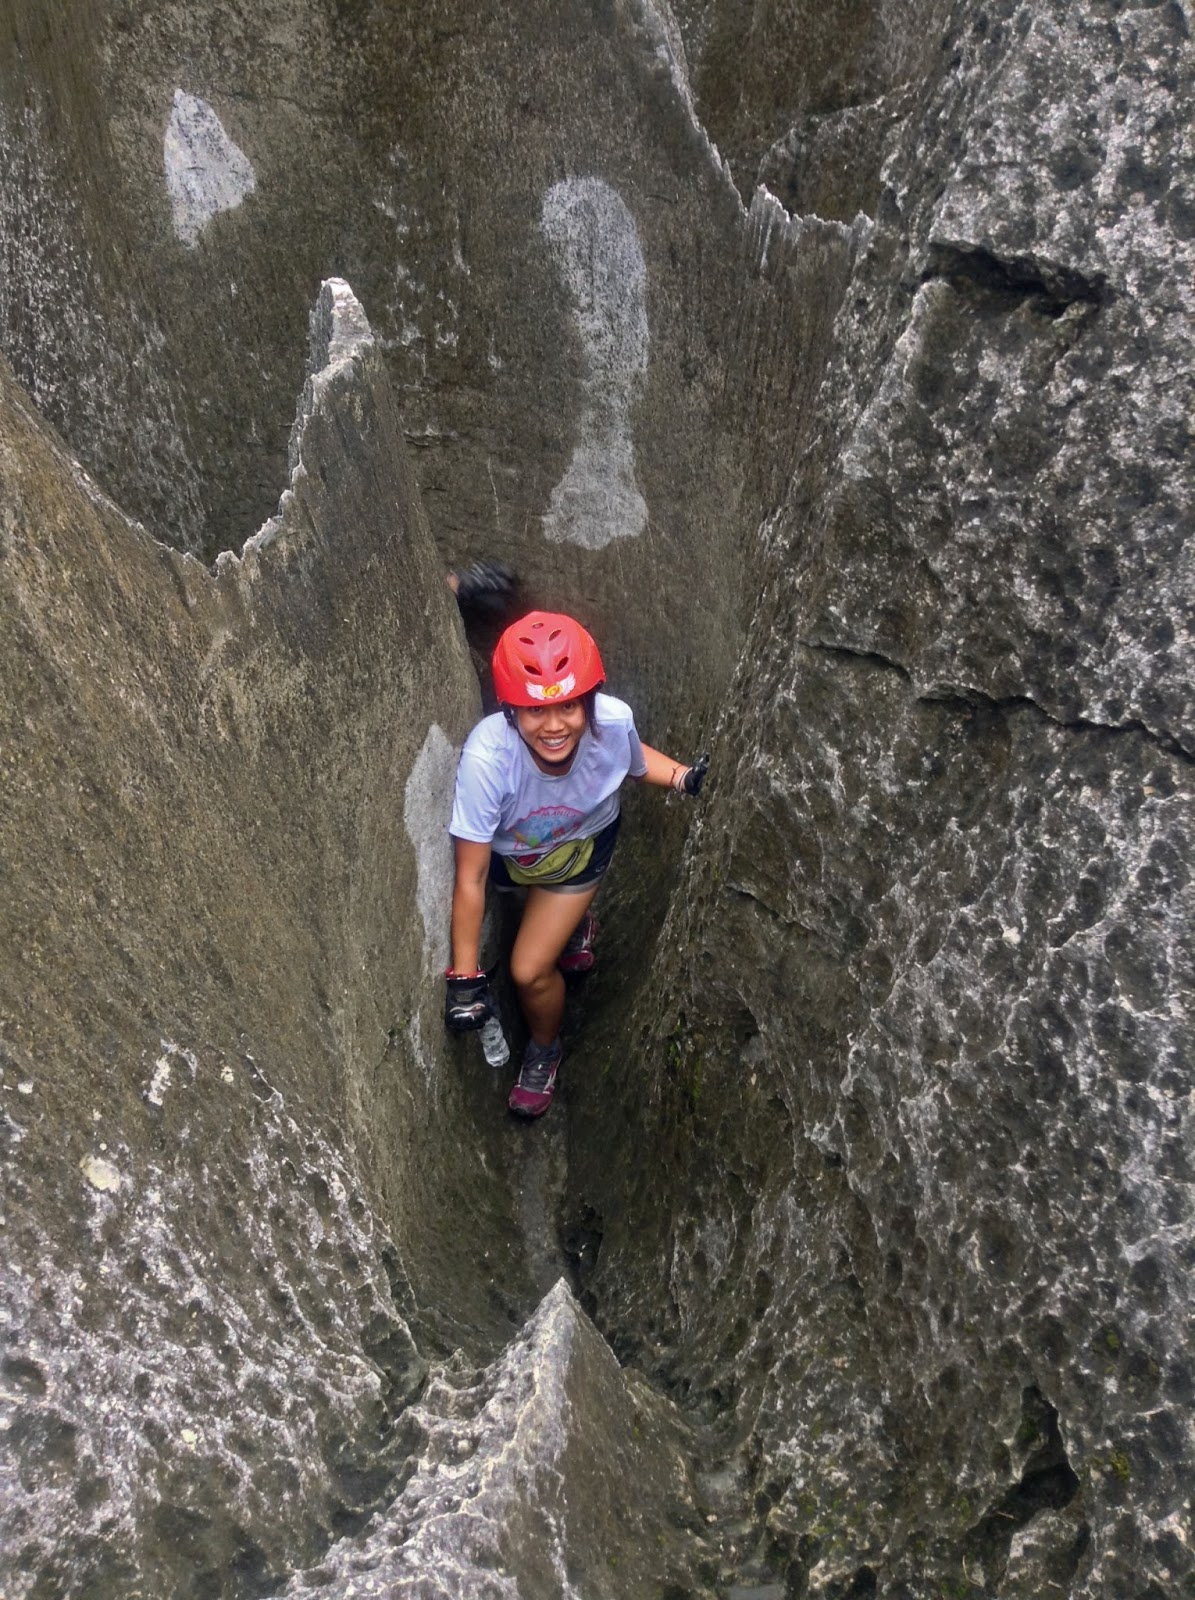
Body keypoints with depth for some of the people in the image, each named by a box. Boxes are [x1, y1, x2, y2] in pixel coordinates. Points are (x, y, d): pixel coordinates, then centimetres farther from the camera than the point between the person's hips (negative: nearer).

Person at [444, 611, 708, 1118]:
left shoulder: (613, 720, -34)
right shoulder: (487, 757, -43)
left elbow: (634, 756, -5)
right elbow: (471, 878, -33)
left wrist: (683, 777, -25)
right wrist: (464, 977, -26)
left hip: (581, 846, 0)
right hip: (505, 851, 0)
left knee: (530, 971, -1)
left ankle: (544, 1052, 32)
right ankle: (573, 923, 51)